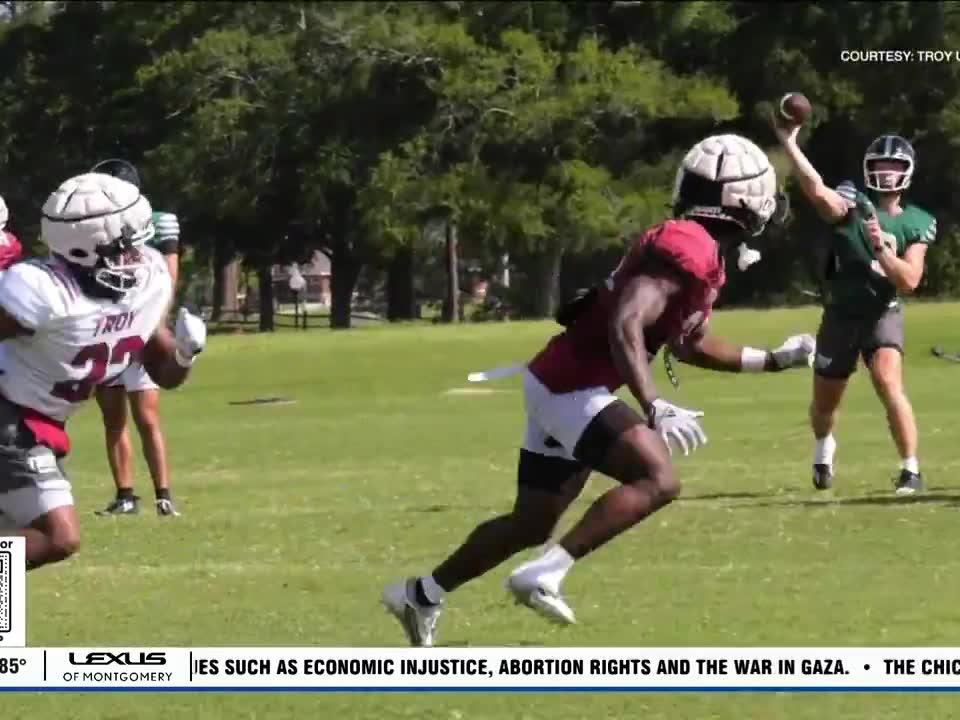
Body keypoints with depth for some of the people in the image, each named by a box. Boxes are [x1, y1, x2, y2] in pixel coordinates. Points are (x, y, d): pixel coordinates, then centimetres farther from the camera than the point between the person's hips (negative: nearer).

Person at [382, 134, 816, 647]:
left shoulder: (694, 250, 13)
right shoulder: (690, 250, -19)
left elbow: (688, 344, 27)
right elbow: (625, 327, -29)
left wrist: (772, 360, 27)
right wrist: (654, 408, -36)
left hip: (560, 383, 10)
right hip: (571, 387, -10)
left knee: (532, 524, 19)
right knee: (657, 481, -23)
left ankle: (422, 595, 31)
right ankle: (544, 577, -25)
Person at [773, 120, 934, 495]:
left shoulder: (915, 224, -2)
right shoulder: (851, 204, -9)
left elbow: (909, 281, -11)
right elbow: (817, 191, -31)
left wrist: (880, 247, -26)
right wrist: (788, 143, -43)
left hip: (883, 314, -1)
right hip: (841, 315, 1)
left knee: (889, 384, -25)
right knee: (825, 402, 15)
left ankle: (911, 470, -18)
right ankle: (823, 451, 49)